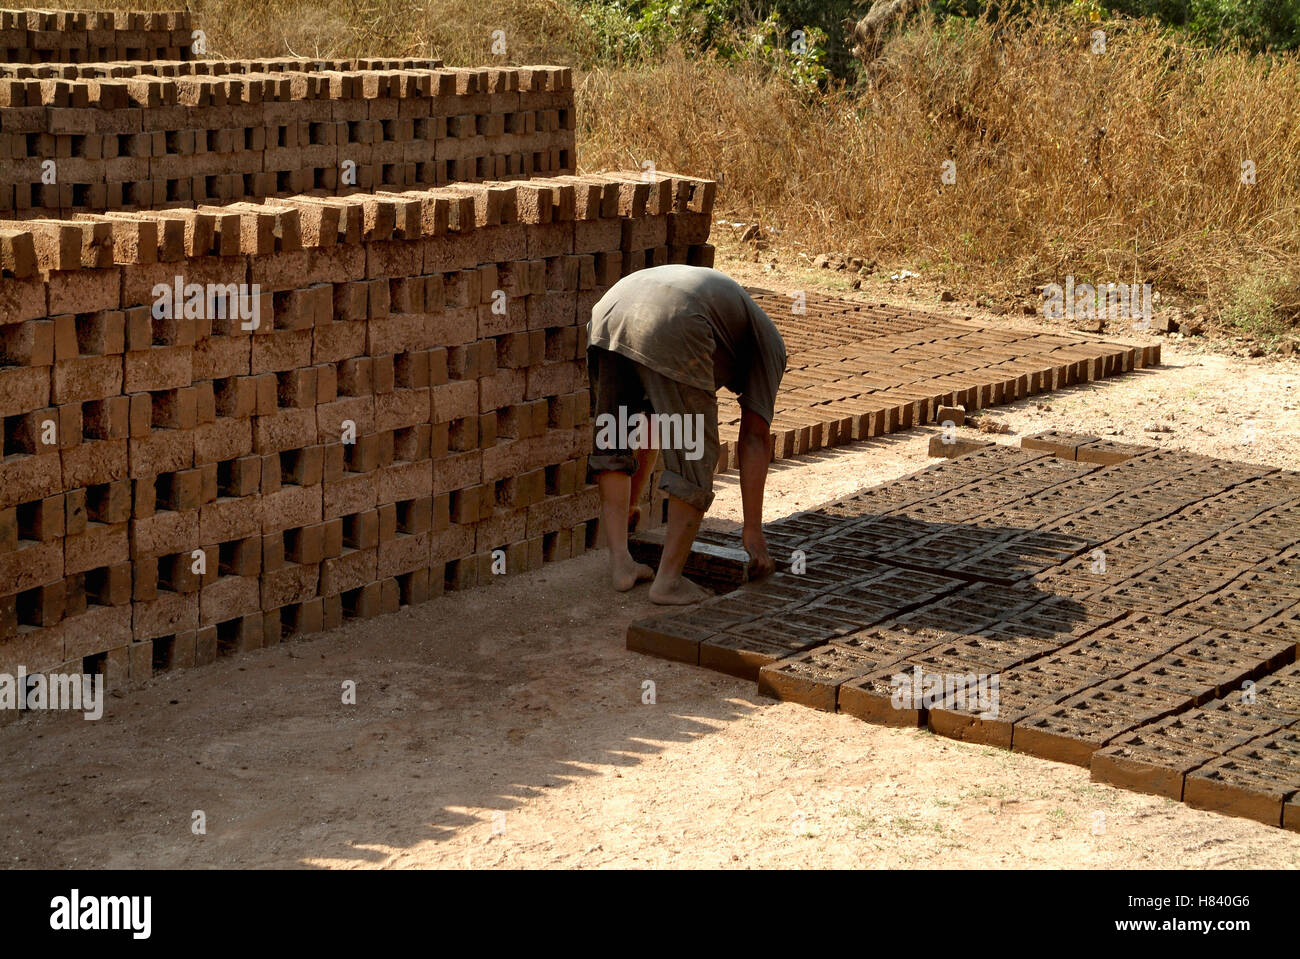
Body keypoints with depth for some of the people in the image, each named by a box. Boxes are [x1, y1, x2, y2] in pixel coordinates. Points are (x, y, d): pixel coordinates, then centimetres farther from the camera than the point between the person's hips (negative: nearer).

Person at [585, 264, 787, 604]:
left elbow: (652, 426, 49)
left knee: (611, 445, 24)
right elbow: (755, 437, 19)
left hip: (609, 312, 6)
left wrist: (630, 501, 55)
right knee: (694, 459, 9)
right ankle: (669, 580, 13)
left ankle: (620, 563, 24)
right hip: (671, 332, -6)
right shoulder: (768, 345, 29)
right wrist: (753, 529, 22)